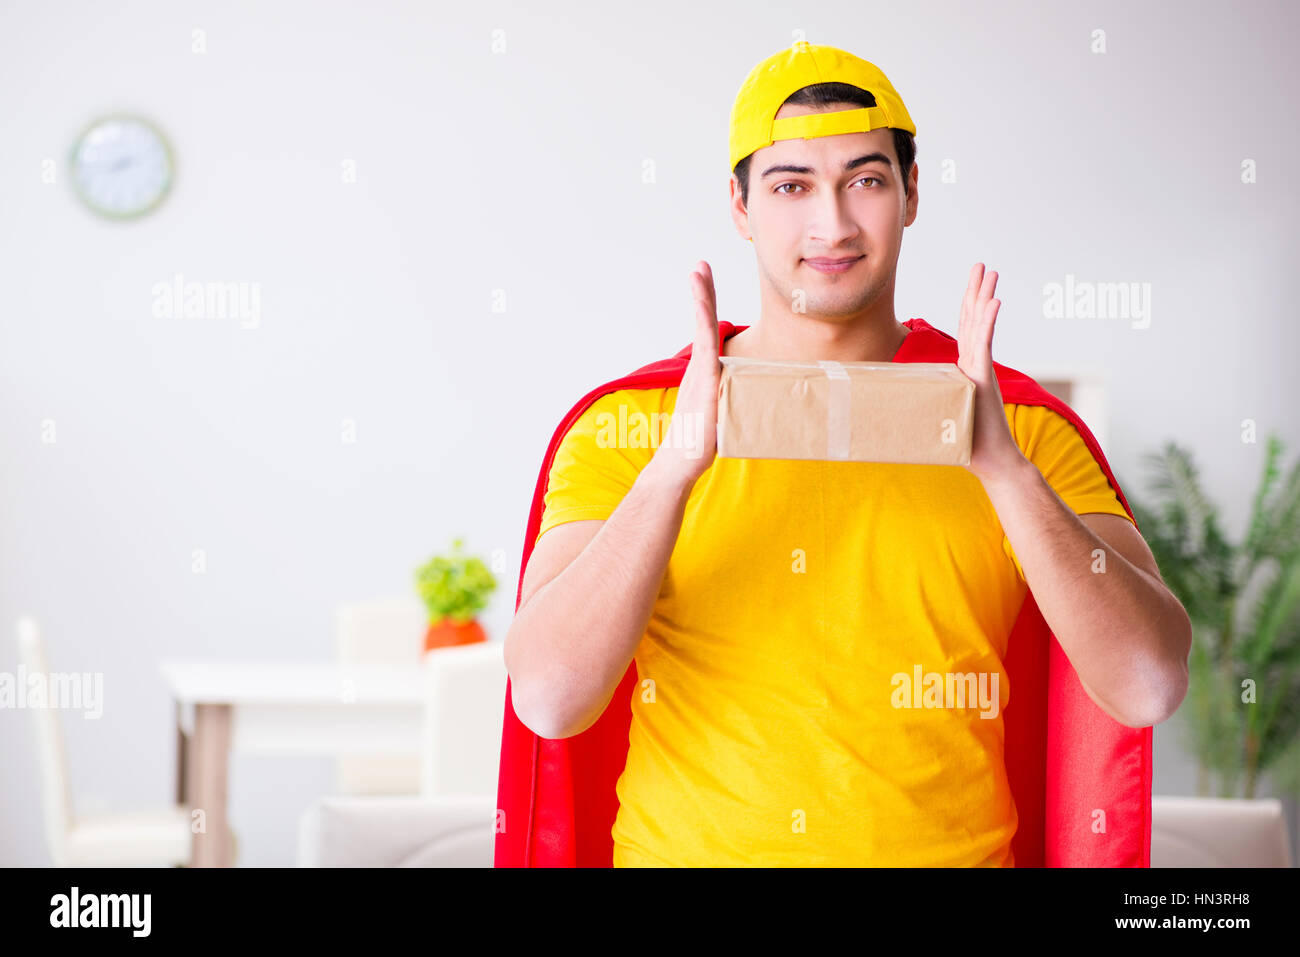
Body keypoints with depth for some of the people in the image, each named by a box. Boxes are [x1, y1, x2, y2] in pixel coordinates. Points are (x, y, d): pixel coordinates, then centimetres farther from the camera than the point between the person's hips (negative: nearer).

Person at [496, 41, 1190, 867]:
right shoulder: (622, 426, 1)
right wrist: (678, 463, -20)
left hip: (948, 848, 0)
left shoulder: (1024, 428, 2)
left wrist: (1003, 467, -19)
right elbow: (547, 700, -10)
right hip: (680, 847, 0)